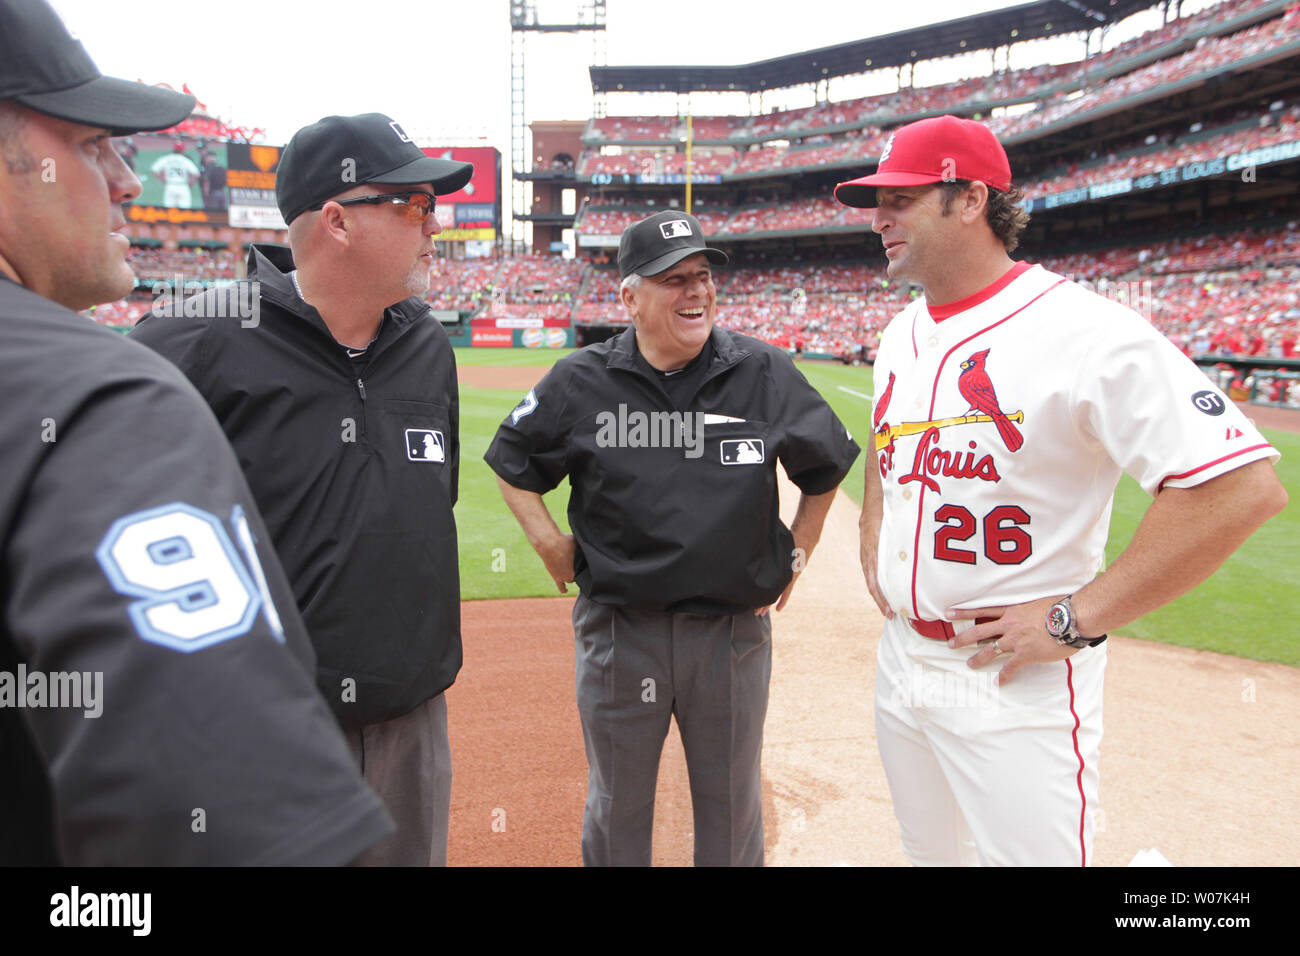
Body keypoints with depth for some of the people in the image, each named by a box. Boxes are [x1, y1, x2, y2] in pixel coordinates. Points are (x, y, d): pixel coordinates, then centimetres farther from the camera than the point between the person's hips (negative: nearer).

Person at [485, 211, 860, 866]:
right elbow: (512, 463, 10)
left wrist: (796, 555, 9)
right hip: (617, 629, 0)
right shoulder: (580, 382, -4)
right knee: (617, 808, 17)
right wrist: (549, 542, 1)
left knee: (733, 808, 18)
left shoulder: (767, 373, -2)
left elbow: (827, 466, 12)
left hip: (735, 628, 1)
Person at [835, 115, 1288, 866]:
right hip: (900, 657, 8)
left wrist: (1075, 619, -21)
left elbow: (1245, 486, -23)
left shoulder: (1084, 331, -18)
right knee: (930, 852, 23)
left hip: (1019, 684, -7)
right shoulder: (901, 336, 8)